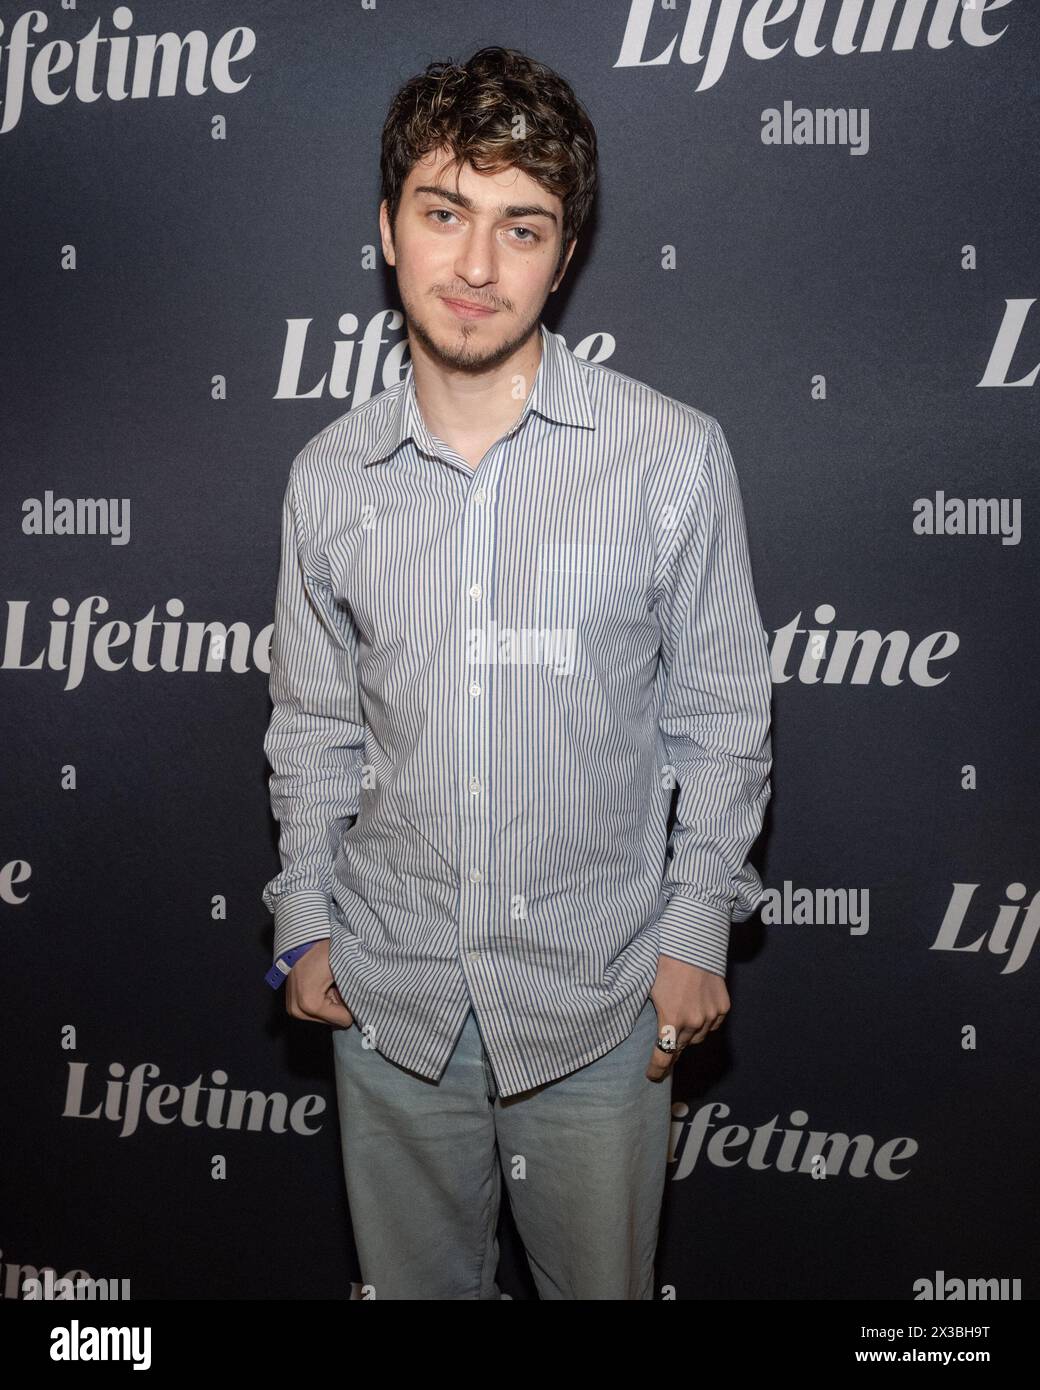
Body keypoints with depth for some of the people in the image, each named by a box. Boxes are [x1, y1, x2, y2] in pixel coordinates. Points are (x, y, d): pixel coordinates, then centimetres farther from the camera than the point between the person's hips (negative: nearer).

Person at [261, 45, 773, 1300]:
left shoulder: (674, 457, -11)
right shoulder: (329, 477, -2)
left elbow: (720, 715, -3)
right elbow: (312, 724, 8)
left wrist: (697, 926, -4)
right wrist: (305, 920, 7)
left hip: (597, 990, -2)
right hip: (388, 989, 3)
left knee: (601, 1283, 17)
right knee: (413, 1280, 21)